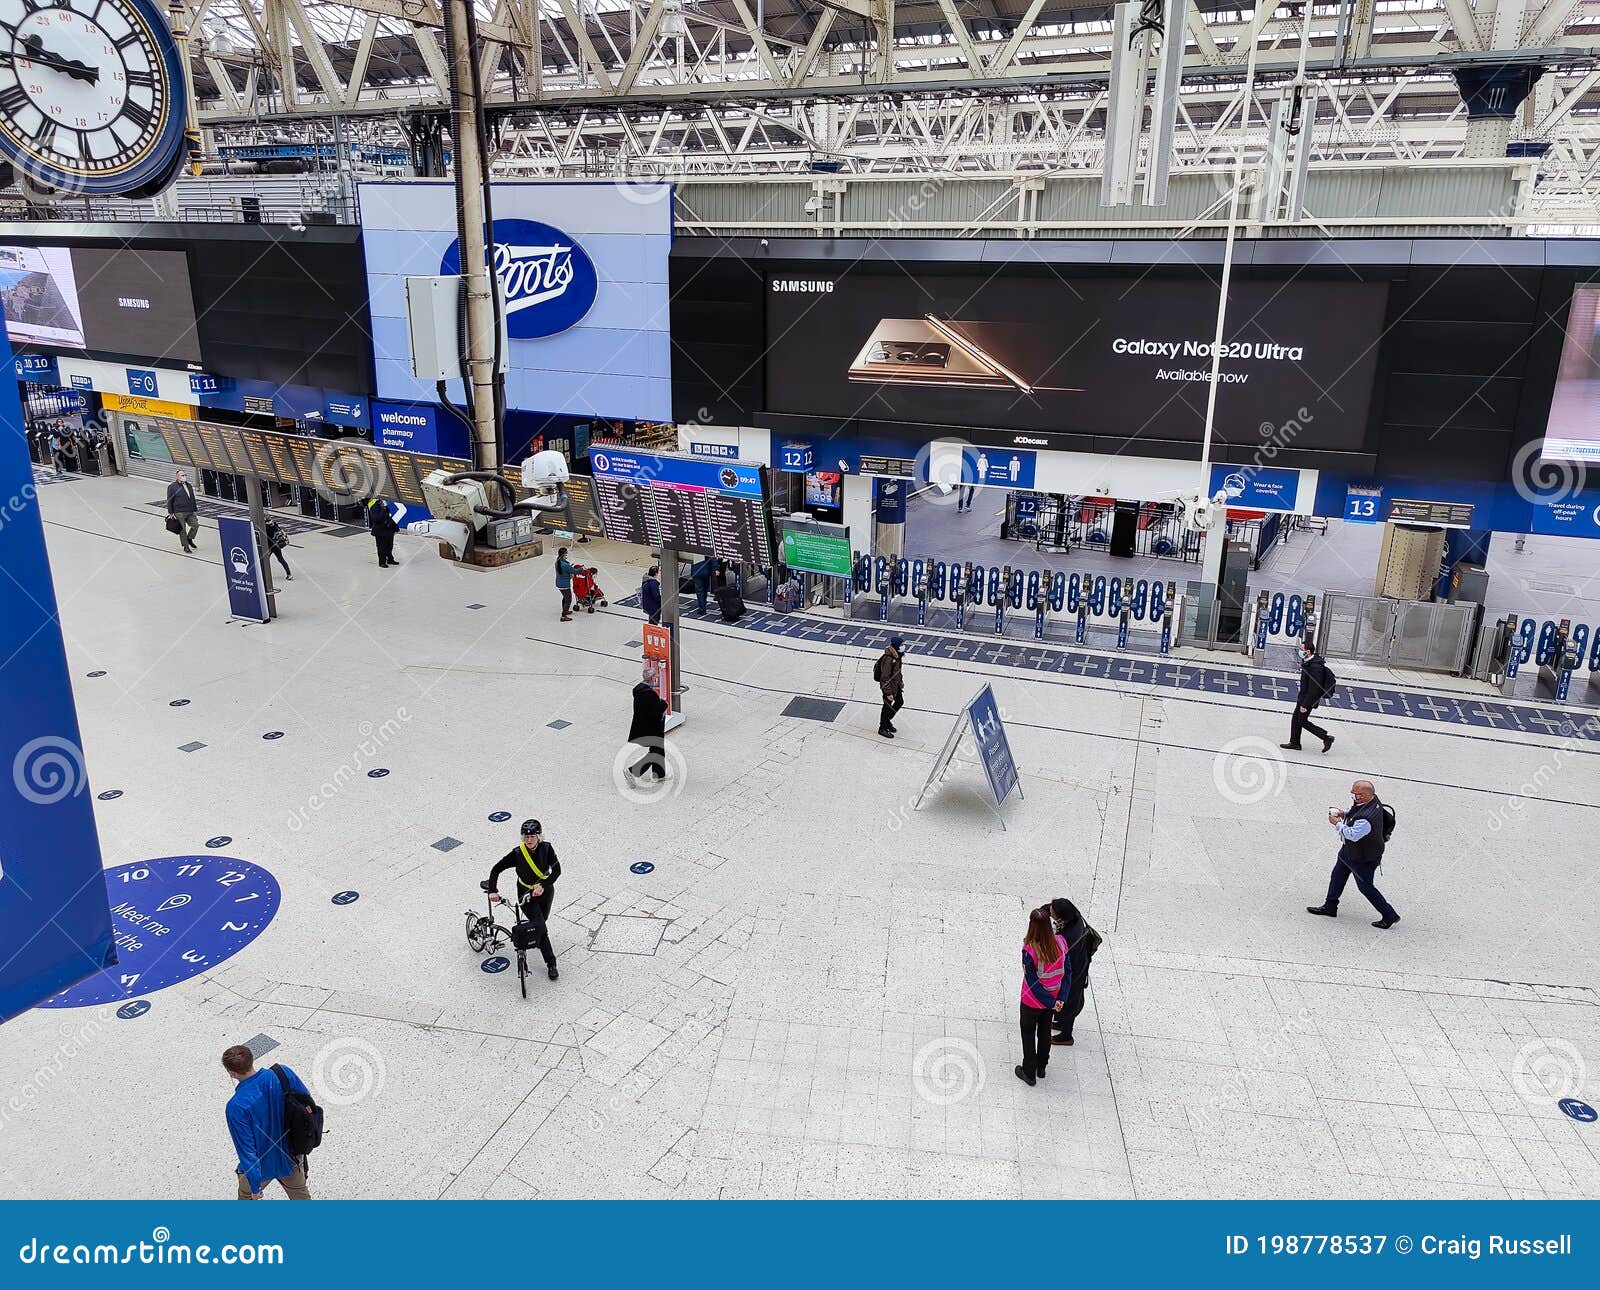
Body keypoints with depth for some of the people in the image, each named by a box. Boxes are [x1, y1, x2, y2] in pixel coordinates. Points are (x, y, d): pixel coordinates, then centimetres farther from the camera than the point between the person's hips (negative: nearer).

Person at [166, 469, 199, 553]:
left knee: (195, 525, -3)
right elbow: (169, 500, -4)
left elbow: (193, 498, 20)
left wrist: (195, 510, 16)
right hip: (179, 512, -5)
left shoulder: (189, 486, 14)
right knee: (182, 529, -1)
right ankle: (186, 547, 7)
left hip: (190, 512, 5)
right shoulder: (172, 487, -4)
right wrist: (170, 512, -7)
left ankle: (189, 539, 22)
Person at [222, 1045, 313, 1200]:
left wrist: (255, 1187, -12)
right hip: (292, 1156, 3)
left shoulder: (236, 1107, -32)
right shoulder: (283, 1073, -21)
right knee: (301, 1195, 29)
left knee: (247, 1196, 30)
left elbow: (247, 1150, -25)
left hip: (263, 1166, -3)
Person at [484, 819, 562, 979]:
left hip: (545, 891, 2)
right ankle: (551, 963, 3)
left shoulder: (546, 849, -18)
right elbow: (496, 869, -15)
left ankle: (534, 939, 58)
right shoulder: (517, 853, -21)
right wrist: (492, 891, -25)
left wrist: (543, 886, -34)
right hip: (526, 894, -2)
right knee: (540, 927, -13)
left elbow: (557, 870, -22)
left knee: (541, 922, 22)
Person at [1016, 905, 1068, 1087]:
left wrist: (1052, 1003, -14)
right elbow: (1067, 971, -12)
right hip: (1053, 999, 4)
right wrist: (1061, 999, -10)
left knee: (1028, 1033, 21)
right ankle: (1041, 1067, 47)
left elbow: (1033, 982, -25)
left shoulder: (1030, 951, -33)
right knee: (1045, 1031, 28)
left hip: (1033, 1002, -4)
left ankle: (1029, 1073, 36)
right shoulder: (1060, 942, -20)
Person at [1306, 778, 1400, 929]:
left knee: (1365, 886, 10)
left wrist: (1337, 823, -22)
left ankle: (1390, 916, 27)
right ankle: (1330, 907, 38)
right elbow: (1356, 812, 10)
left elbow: (1353, 835, -34)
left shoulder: (1366, 818, -40)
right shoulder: (1372, 799, -11)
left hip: (1364, 858, -10)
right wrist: (1345, 814, -5)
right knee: (1338, 875, 22)